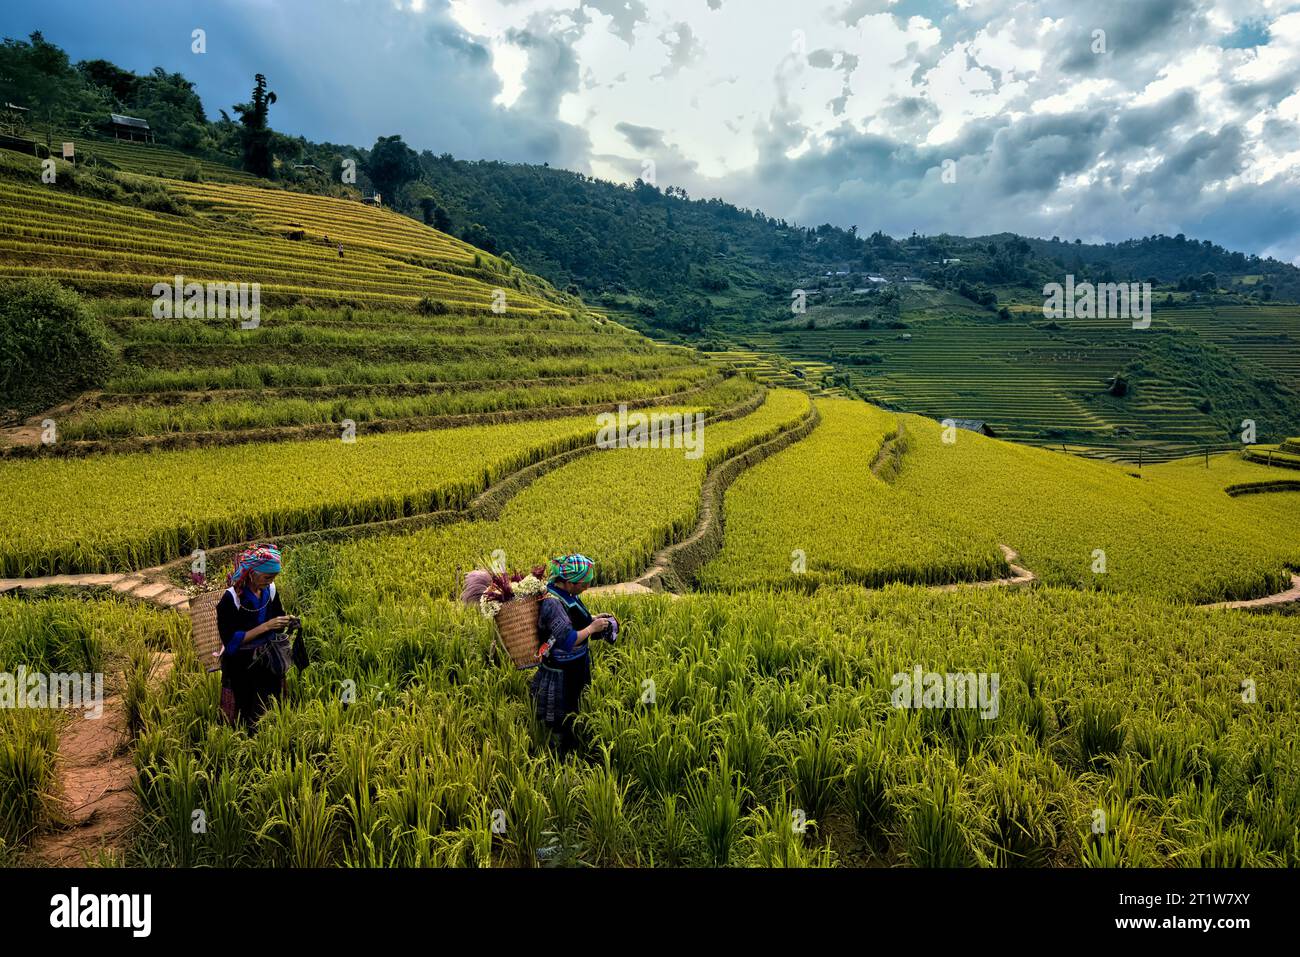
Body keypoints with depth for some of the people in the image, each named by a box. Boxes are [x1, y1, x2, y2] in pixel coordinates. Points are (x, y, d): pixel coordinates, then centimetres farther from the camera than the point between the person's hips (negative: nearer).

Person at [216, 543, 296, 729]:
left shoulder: (269, 590, 2)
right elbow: (230, 641, -15)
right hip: (240, 660, -5)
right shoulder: (231, 599, -14)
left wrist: (285, 622, -5)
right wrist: (265, 627, -20)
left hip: (267, 652, 6)